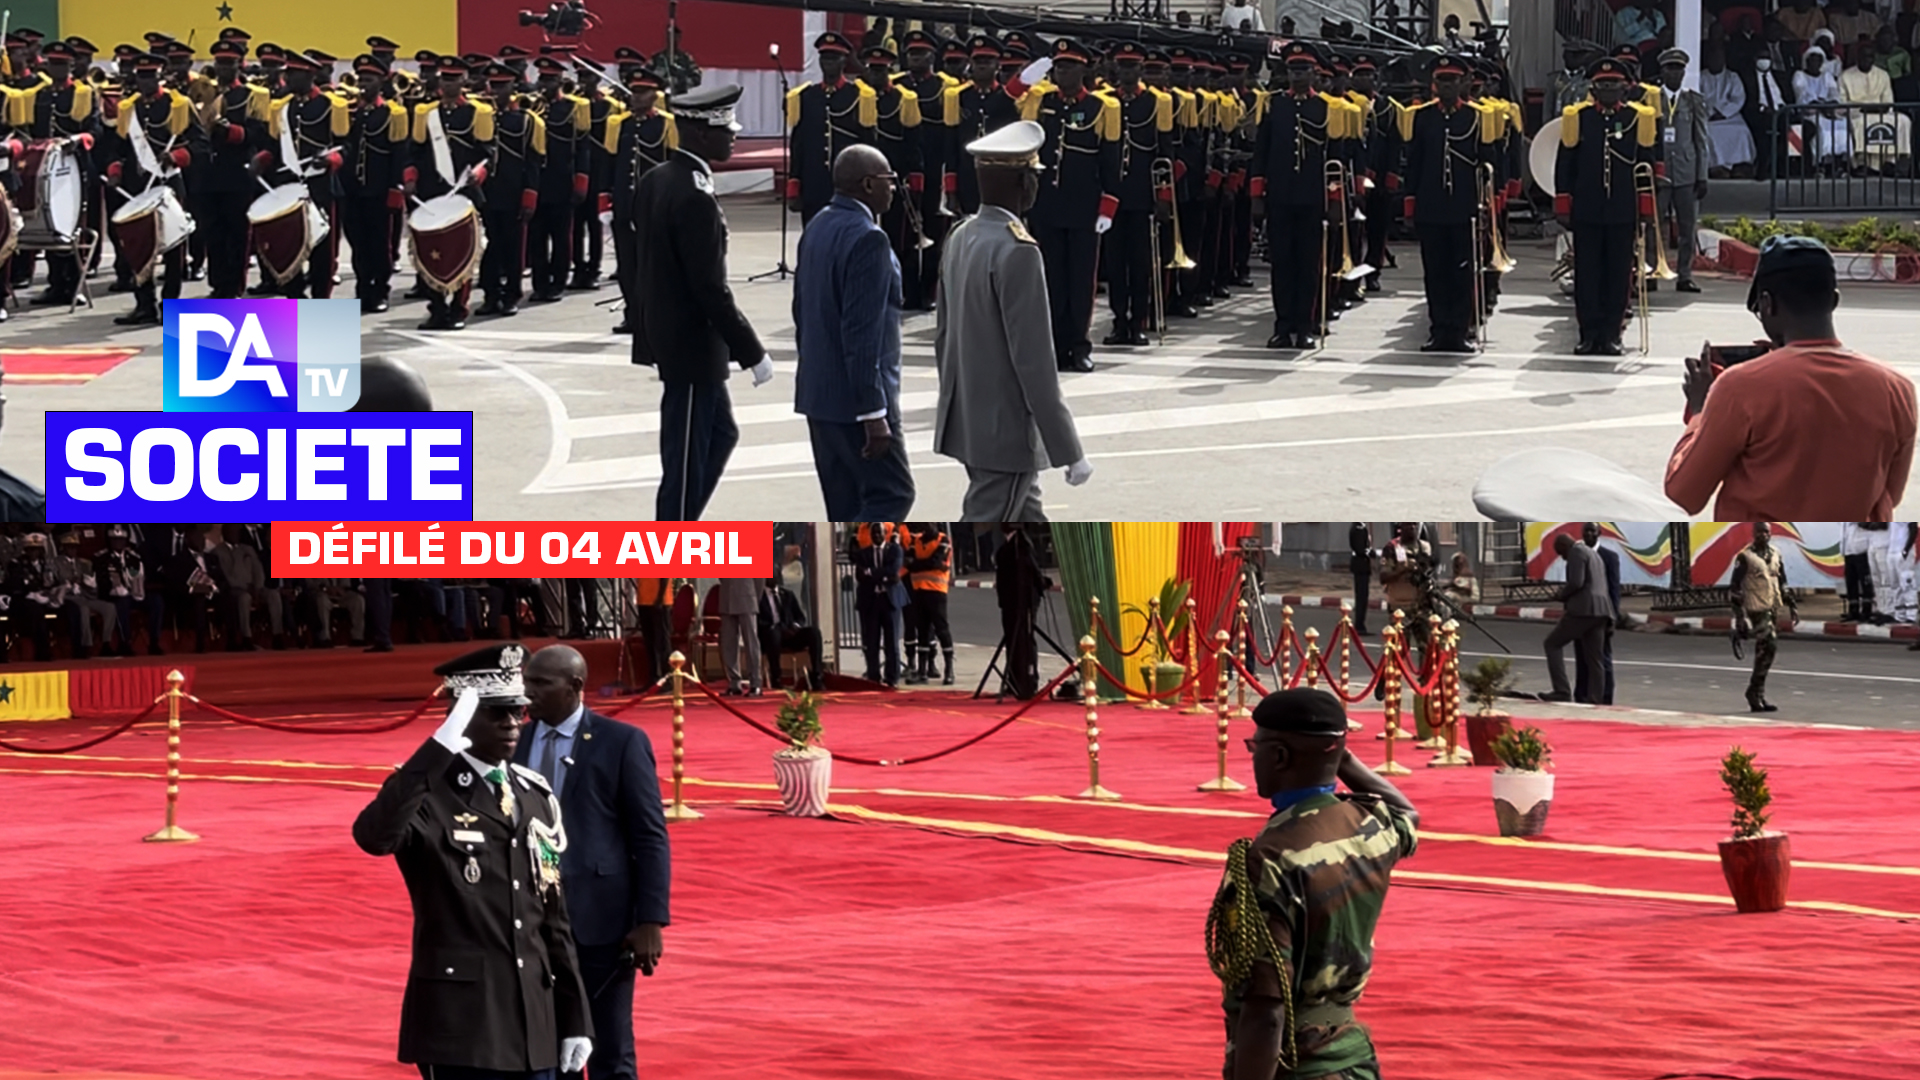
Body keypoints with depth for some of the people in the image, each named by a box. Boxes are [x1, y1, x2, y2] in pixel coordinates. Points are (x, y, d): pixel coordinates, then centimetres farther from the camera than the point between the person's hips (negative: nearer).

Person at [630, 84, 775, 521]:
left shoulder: (654, 181, 6)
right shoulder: (695, 199, -24)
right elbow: (712, 289, -23)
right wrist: (752, 353, -17)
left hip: (665, 334, 10)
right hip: (692, 346, -10)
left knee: (720, 435, 21)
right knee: (686, 461, -1)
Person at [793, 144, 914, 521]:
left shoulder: (817, 228, 10)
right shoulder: (867, 239, -19)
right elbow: (862, 334, -23)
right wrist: (874, 414, -22)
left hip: (817, 392, 10)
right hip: (855, 397, -9)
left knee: (847, 505, 13)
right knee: (892, 495, -2)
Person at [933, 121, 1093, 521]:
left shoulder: (961, 237, 5)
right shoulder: (1017, 252, -22)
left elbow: (943, 334, 15)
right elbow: (1035, 362, -22)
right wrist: (1069, 452, -17)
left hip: (965, 423, 9)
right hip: (1006, 431, -9)